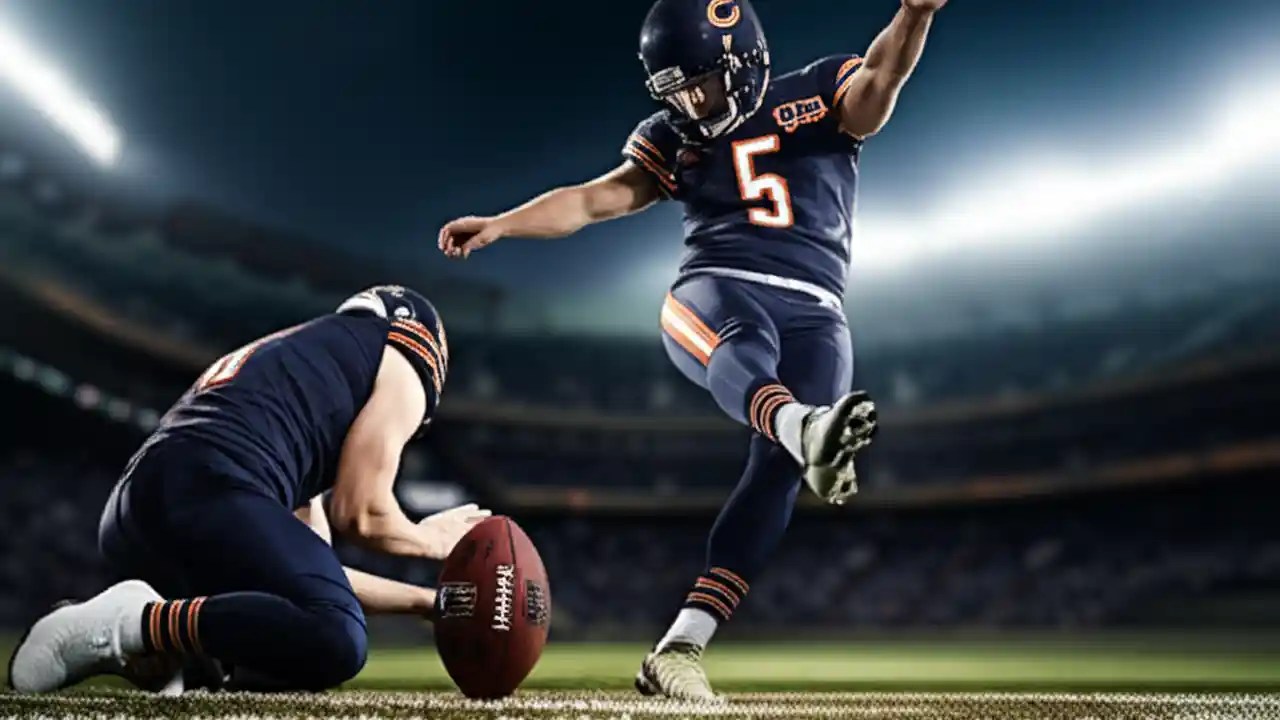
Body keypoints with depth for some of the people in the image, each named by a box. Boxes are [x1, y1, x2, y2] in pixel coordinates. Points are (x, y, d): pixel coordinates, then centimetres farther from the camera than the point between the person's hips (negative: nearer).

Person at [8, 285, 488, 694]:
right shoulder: (397, 365, 15)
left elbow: (305, 570, 33)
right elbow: (357, 514, 4)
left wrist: (422, 600, 38)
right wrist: (431, 540, 24)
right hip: (210, 495, -9)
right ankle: (141, 622, -21)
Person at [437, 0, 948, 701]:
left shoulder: (819, 96, 10)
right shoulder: (673, 139, 17)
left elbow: (878, 82, -10)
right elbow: (594, 199, 11)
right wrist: (500, 223, -3)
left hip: (812, 314, 0)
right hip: (714, 291, 1)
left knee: (777, 469, -20)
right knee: (740, 342, -37)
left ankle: (679, 647, -23)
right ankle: (803, 429, -71)